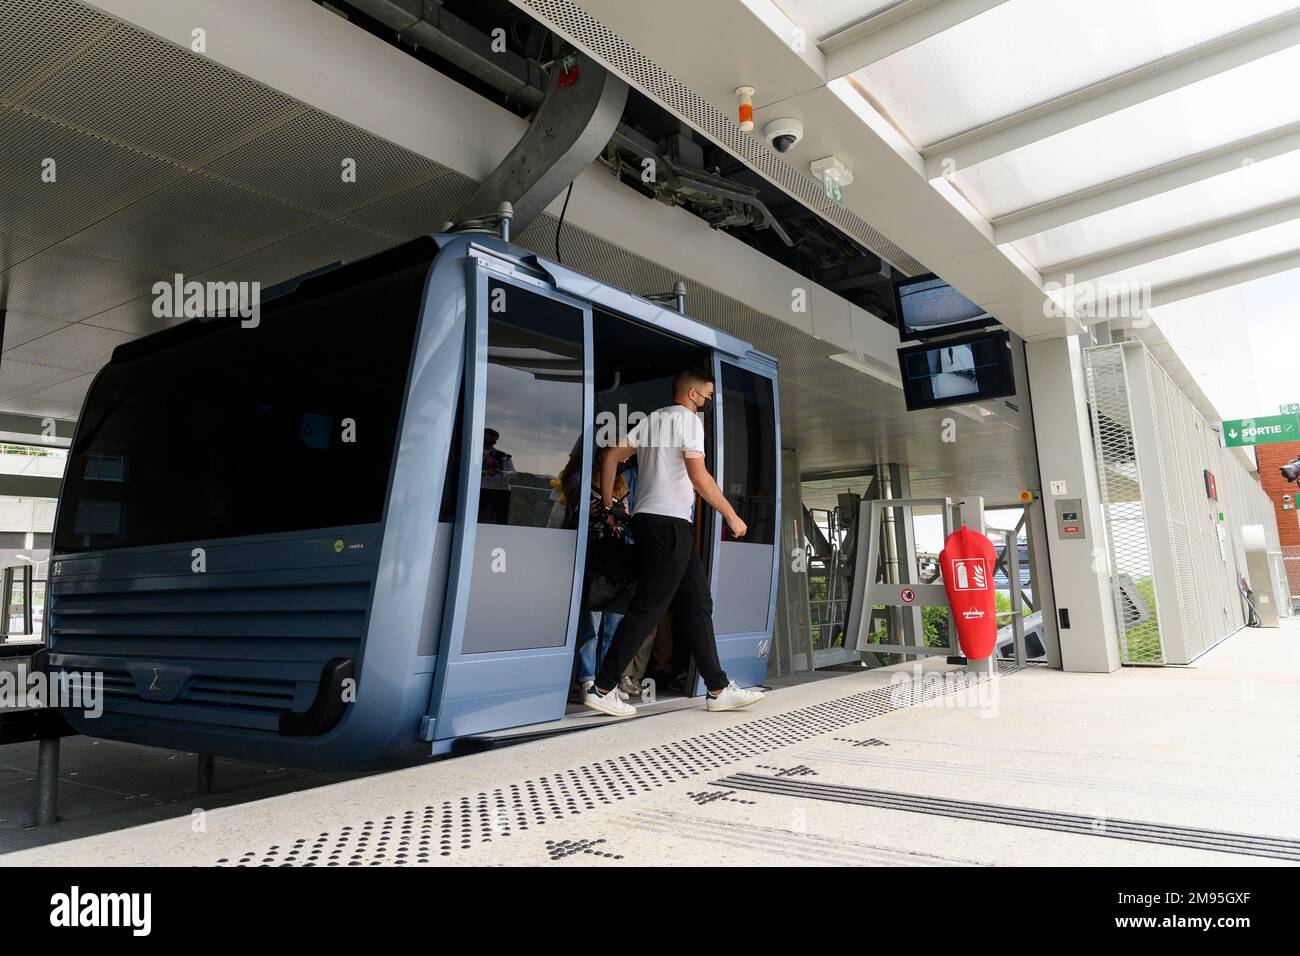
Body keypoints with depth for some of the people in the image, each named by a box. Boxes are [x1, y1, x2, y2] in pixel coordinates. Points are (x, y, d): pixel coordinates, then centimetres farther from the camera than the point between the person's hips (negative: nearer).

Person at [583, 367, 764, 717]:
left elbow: (610, 457, 15)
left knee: (697, 603, 10)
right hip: (669, 522, -9)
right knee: (647, 608, -6)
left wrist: (607, 505, 17)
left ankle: (718, 689, 12)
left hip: (647, 519, 9)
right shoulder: (688, 419, -5)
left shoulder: (651, 419, 20)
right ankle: (602, 688, -2)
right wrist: (732, 516, -6)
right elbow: (699, 477, -14)